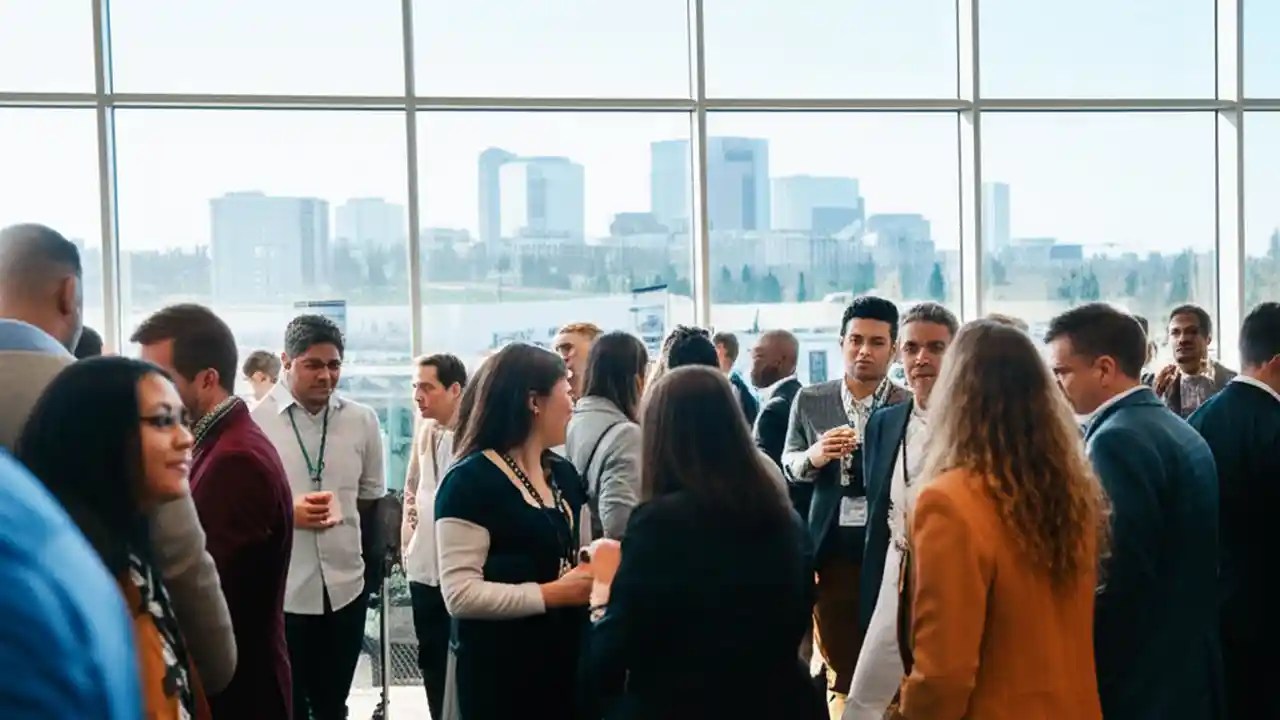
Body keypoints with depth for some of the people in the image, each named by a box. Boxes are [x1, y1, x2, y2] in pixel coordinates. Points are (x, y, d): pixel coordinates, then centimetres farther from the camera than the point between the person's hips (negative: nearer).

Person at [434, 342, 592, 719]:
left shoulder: (564, 473, 9)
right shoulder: (470, 480, -15)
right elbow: (460, 594, -20)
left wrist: (595, 568, -2)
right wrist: (552, 594, -20)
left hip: (565, 660, 7)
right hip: (500, 673, -7)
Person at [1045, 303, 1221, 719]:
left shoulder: (1117, 439, -19)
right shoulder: (1180, 431, 10)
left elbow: (1122, 575, -22)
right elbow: (1169, 564, 13)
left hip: (1137, 678, -9)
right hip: (1187, 667, 9)